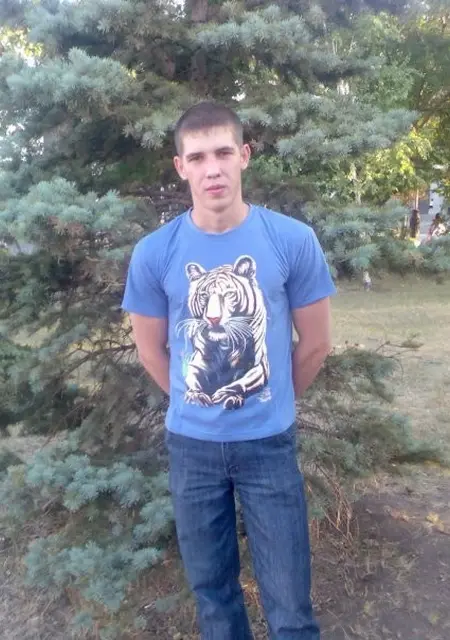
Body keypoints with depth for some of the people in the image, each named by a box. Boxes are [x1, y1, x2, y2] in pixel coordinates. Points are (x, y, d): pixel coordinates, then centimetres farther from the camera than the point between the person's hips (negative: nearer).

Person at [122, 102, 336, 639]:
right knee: (211, 587, 20)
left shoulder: (293, 240, -11)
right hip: (191, 444, 1)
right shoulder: (152, 253, -9)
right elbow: (151, 350, 5)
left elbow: (315, 343, 0)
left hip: (269, 443, -1)